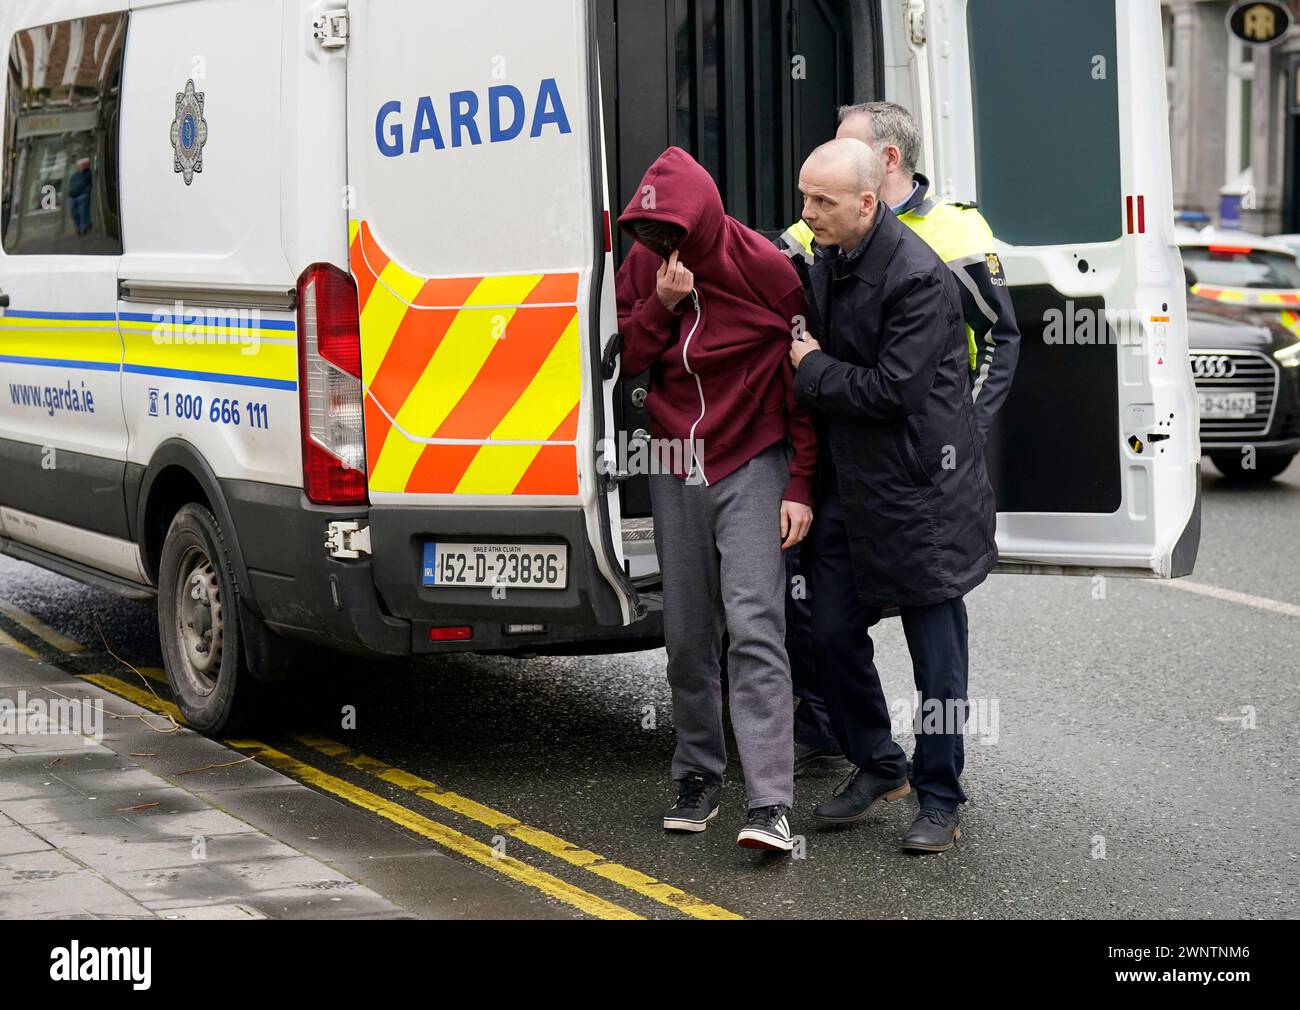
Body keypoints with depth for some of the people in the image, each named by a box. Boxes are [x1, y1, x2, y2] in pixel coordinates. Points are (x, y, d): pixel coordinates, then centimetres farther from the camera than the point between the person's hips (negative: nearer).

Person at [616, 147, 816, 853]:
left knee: (754, 625, -14)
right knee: (687, 633, 8)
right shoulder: (642, 266, 4)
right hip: (675, 468, 5)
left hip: (752, 464, -5)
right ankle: (698, 778, 22)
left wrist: (800, 485, -7)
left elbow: (803, 380, -5)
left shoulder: (763, 267, -9)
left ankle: (771, 803, -18)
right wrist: (661, 305, -14)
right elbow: (622, 363, 3)